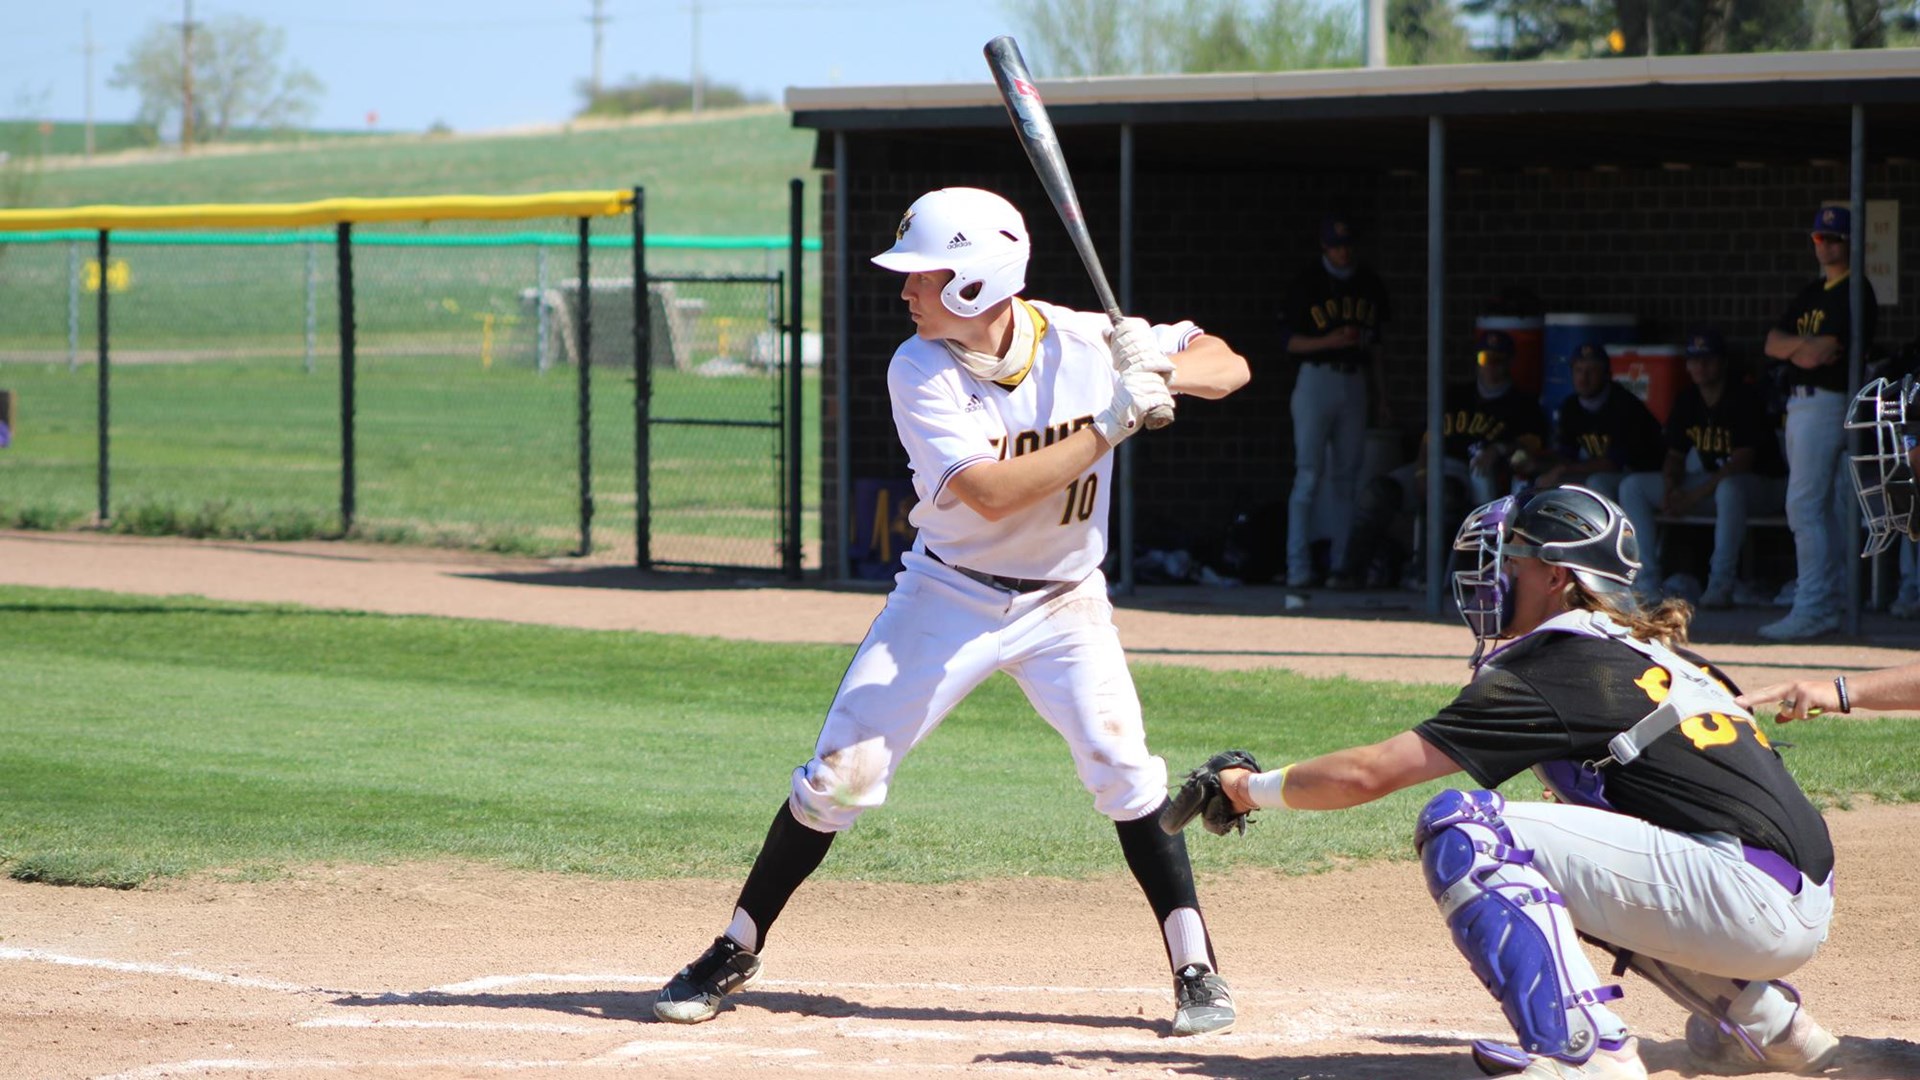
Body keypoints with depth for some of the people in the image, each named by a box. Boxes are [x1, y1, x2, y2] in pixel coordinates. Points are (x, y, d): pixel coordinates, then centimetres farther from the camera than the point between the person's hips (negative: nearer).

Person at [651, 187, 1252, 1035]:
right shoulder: (920, 371, -19)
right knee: (841, 770, -3)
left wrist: (1161, 372, -29)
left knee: (1123, 770, -15)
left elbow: (1228, 366, -8)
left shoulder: (1083, 342, -15)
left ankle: (1196, 971, -4)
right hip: (949, 595, 0)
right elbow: (992, 493, -30)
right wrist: (1111, 423, -34)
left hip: (1063, 600, 0)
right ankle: (737, 951, 12)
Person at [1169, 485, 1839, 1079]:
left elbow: (1370, 773, -4)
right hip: (1805, 906, 9)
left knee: (1462, 829, -11)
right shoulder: (1652, 651, 20)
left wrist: (1254, 789, 12)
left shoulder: (1552, 671, -5)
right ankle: (1763, 1018, 26)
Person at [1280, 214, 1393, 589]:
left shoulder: (1369, 284, 9)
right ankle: (1298, 567, -12)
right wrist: (1327, 342, -21)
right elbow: (1292, 342, -3)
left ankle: (1342, 561, 12)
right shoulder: (1307, 284, -4)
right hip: (1317, 379, -4)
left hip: (1355, 385, 5)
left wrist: (1381, 400, 13)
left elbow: (1374, 347, 14)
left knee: (1345, 477, 8)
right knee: (1309, 476, -10)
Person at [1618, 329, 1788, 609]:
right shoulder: (1686, 402, 5)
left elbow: (1743, 462, -24)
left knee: (1729, 488, -45)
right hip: (1711, 480, 7)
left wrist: (1696, 495, -29)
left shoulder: (1743, 399, -17)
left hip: (1762, 485, -7)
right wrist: (1670, 489, -15)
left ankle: (1721, 586, -34)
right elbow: (1675, 456, 9)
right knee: (1632, 487, -5)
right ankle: (1647, 583, -12)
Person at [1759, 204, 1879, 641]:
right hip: (1799, 404, 10)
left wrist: (1794, 348, 0)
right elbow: (1773, 343, 12)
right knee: (1819, 508, 11)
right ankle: (1827, 607, 15)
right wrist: (1804, 344, -7)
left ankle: (1810, 610, -17)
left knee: (1804, 507, -15)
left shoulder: (1855, 291, -9)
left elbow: (1827, 353, -18)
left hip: (1827, 403, -10)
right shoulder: (1811, 293, 20)